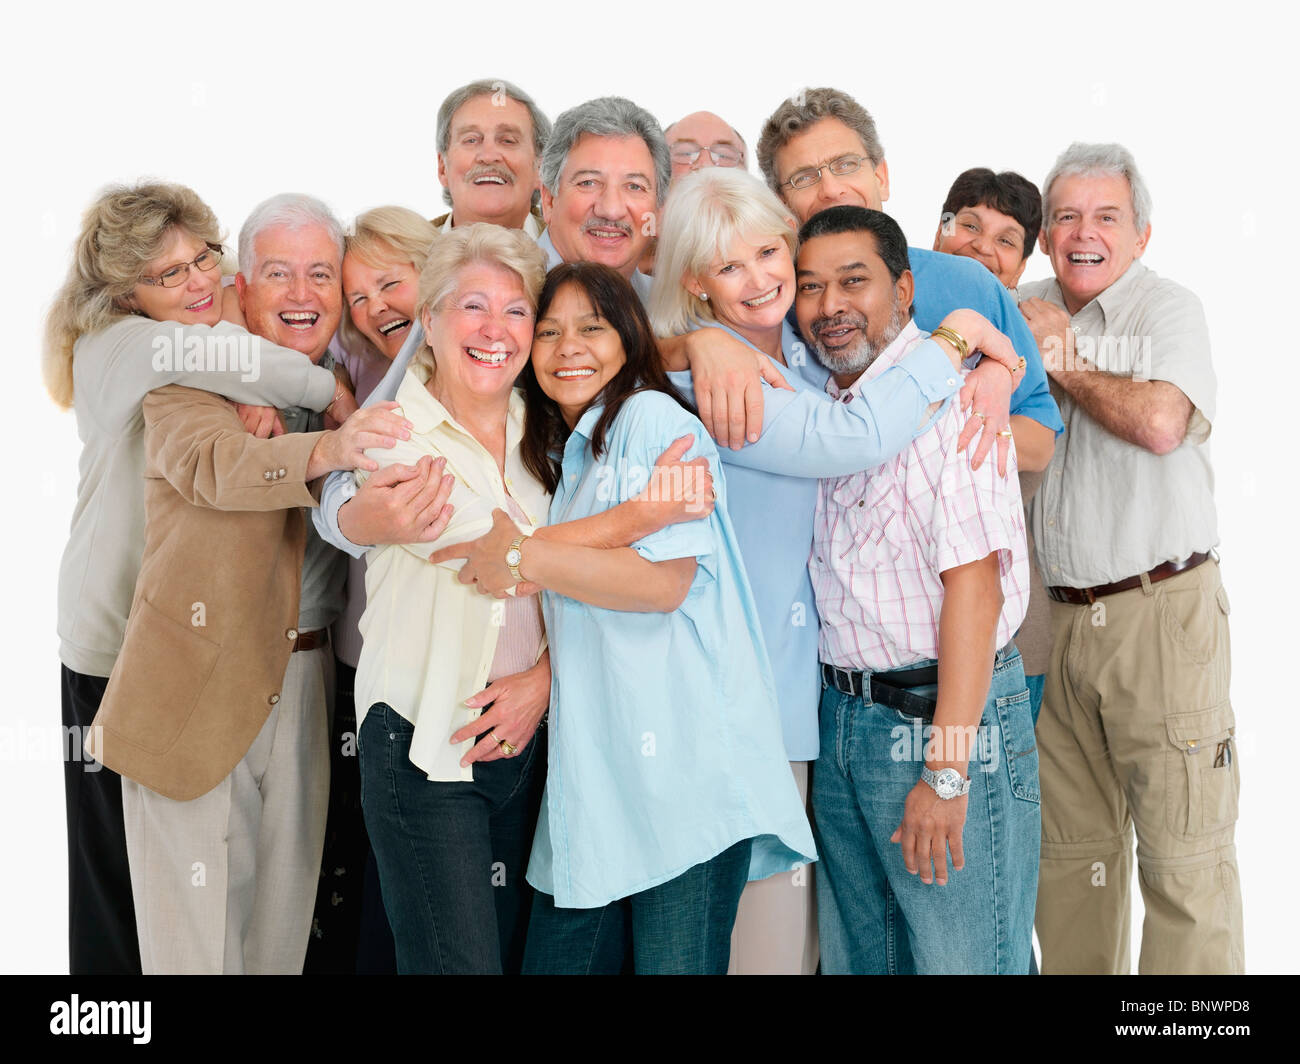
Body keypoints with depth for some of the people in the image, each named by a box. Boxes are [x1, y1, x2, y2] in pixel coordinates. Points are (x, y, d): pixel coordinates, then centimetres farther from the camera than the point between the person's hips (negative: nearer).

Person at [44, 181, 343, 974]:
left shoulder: (230, 337, 6)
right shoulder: (111, 347, -12)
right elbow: (194, 354, -34)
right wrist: (333, 394, -25)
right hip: (119, 649, -5)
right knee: (125, 863, 7)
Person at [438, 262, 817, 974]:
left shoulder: (653, 417, -4)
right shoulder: (559, 452, 21)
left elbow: (663, 580, -15)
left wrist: (521, 558, -10)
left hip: (685, 768, -8)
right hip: (591, 770, 8)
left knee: (673, 964, -3)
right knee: (555, 961, 8)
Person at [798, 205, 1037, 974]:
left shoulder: (944, 392, -14)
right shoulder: (818, 401, 10)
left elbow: (973, 581, -21)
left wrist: (945, 769, -23)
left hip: (944, 712, -7)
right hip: (842, 714, 8)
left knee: (961, 958, 1)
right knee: (856, 954, 18)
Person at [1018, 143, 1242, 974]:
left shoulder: (1169, 309, -2)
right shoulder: (1027, 313, 14)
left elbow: (1160, 422, -19)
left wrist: (1063, 363, -7)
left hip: (1163, 608, -5)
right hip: (1061, 616, 5)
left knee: (1184, 851, -1)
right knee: (1071, 843, 12)